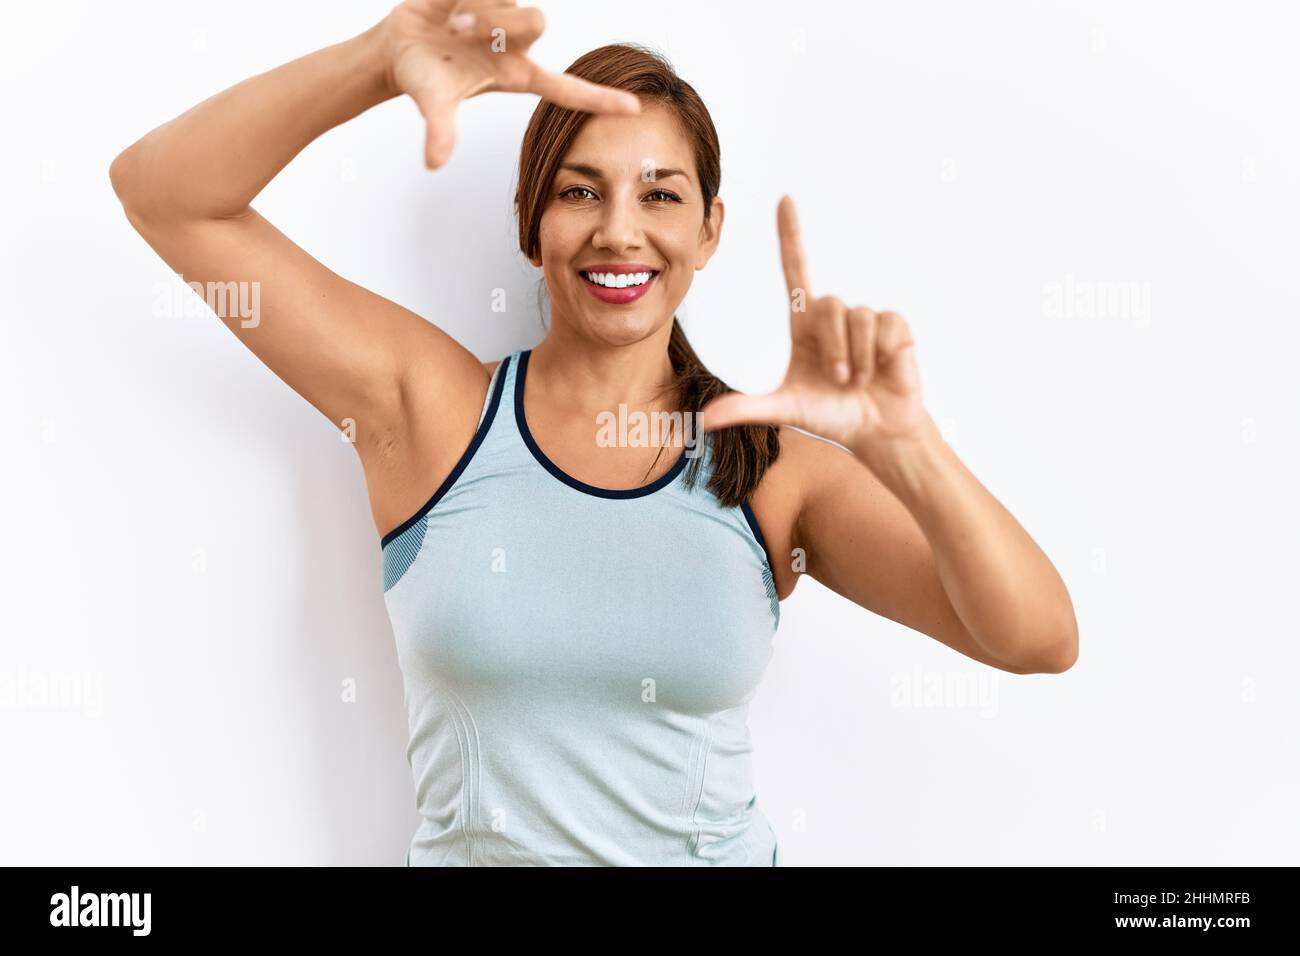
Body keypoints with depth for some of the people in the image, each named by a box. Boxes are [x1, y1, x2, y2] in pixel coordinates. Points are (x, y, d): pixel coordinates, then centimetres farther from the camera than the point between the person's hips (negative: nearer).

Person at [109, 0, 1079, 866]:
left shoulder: (774, 469, -9)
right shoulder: (434, 406, -9)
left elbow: (1038, 641, -15)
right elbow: (164, 191, -13)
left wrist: (899, 446, -32)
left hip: (725, 847, 1)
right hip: (469, 850, 0)